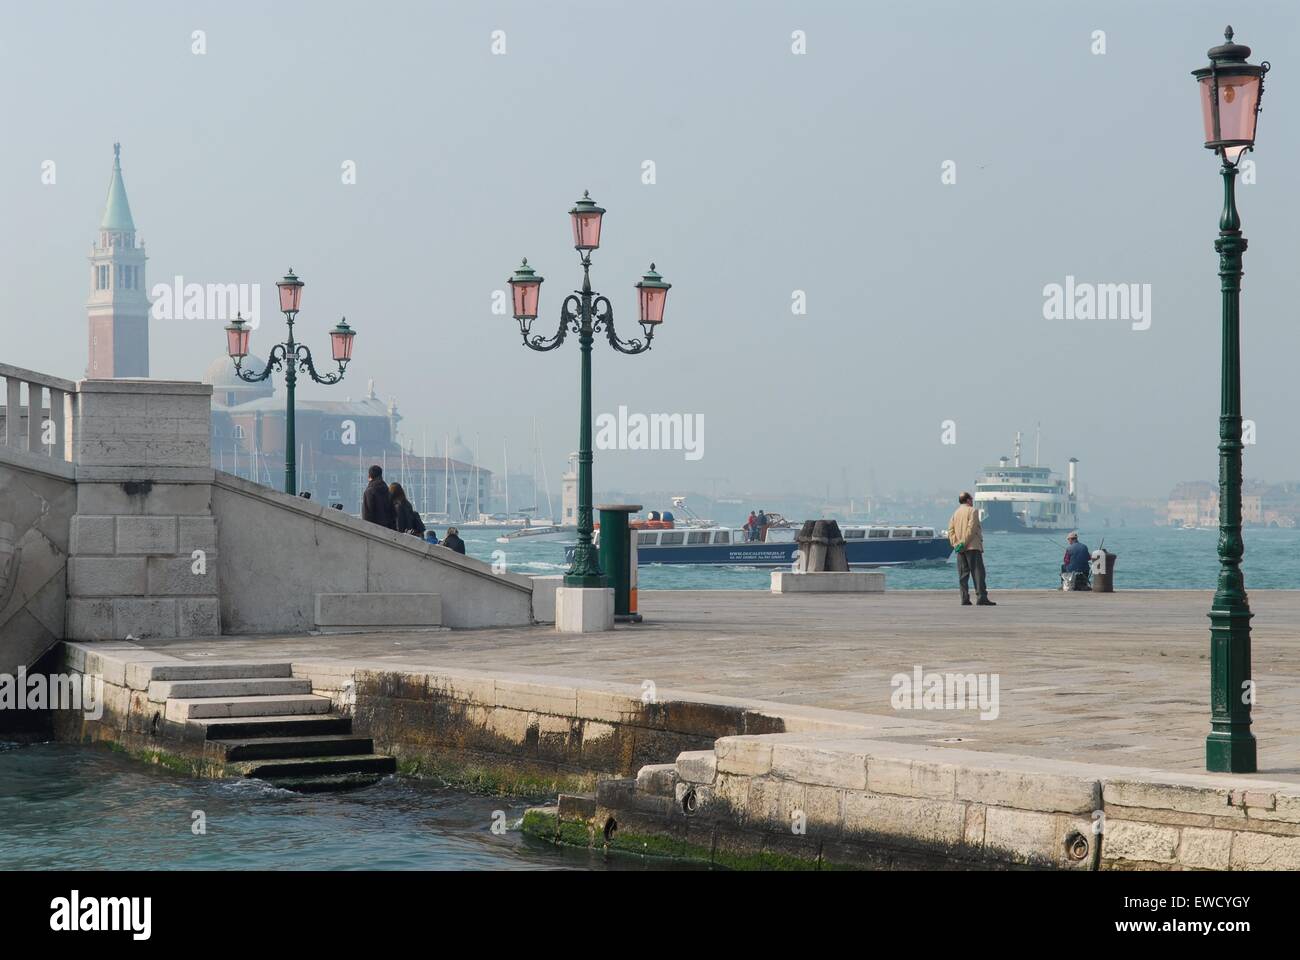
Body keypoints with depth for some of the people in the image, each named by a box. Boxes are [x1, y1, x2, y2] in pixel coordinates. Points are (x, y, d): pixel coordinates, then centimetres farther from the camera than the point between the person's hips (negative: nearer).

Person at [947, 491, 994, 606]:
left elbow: (951, 530, 7)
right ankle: (981, 597, -15)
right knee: (978, 572, -8)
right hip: (973, 547, -6)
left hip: (960, 549, 6)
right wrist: (964, 543, -15)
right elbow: (971, 528, -15)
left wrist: (955, 543, -1)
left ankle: (965, 599, 1)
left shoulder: (955, 513, 17)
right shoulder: (972, 511, -3)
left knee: (963, 574, 6)